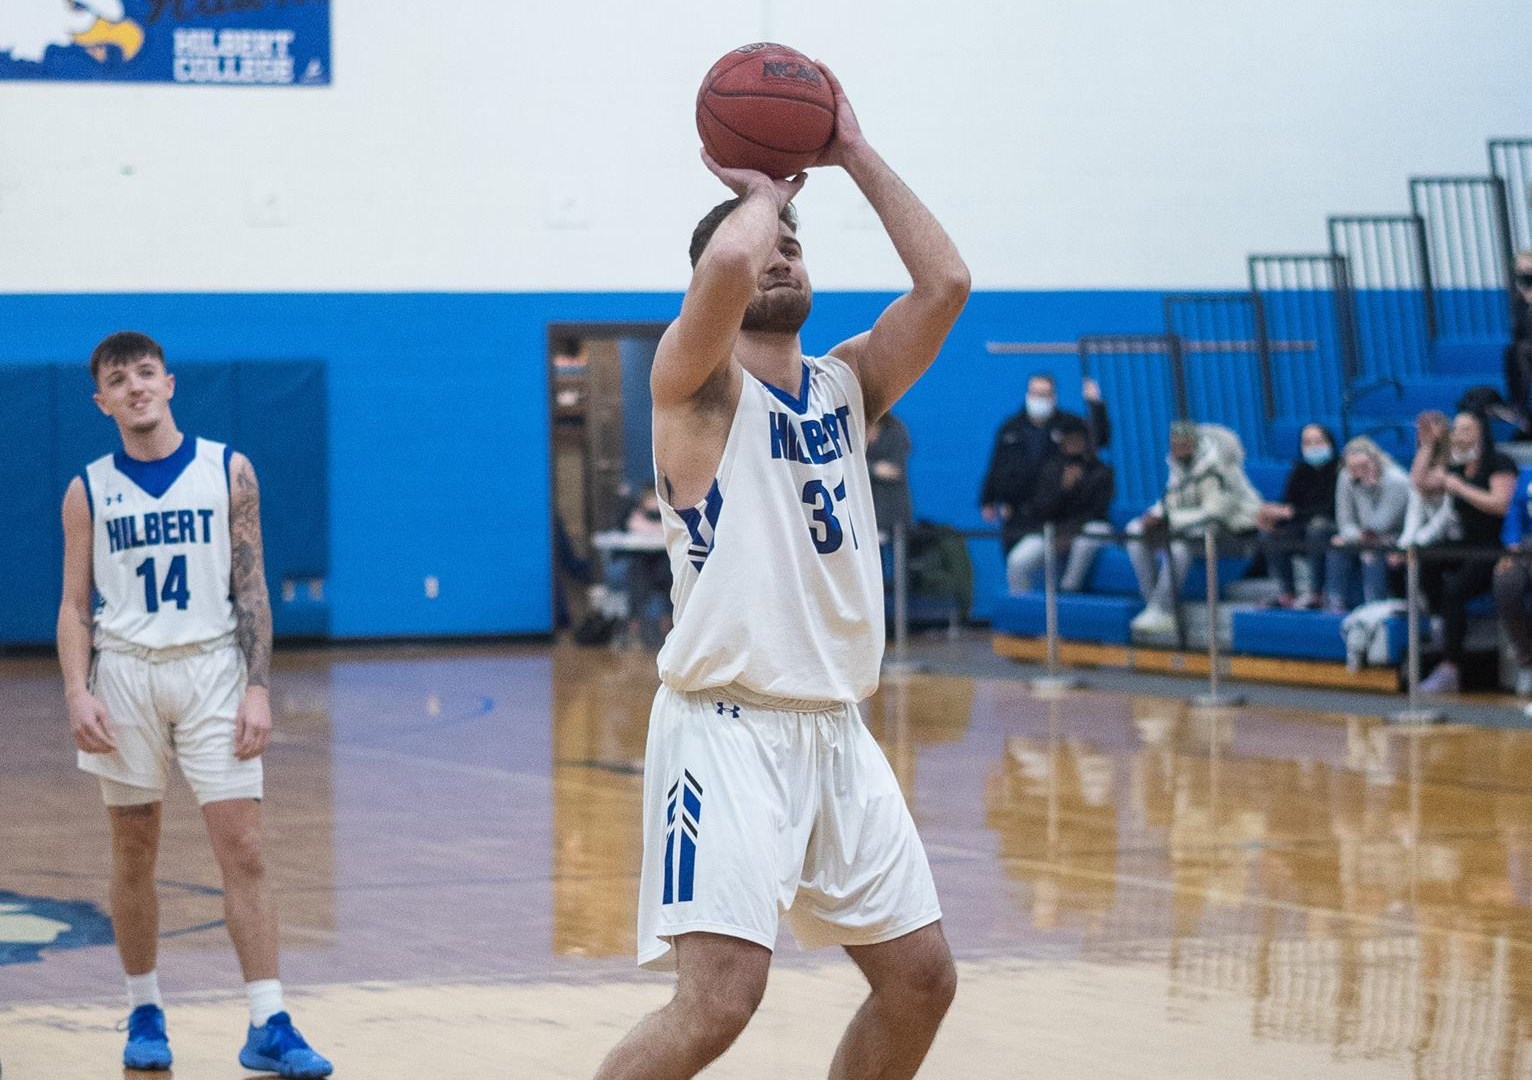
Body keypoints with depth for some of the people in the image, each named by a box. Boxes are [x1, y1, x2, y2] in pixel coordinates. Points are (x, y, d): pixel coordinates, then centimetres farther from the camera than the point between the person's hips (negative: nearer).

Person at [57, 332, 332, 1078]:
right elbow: (74, 605, 5)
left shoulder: (228, 472, 3)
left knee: (243, 852, -7)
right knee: (133, 856, 6)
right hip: (125, 674, 1)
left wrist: (258, 688, -6)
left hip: (211, 668, -1)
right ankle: (143, 1014, 19)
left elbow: (250, 589, 2)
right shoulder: (88, 491, 4)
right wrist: (77, 693, -9)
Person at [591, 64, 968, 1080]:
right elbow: (726, 263, -26)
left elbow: (945, 283, -1)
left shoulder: (847, 383, 13)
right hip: (726, 728, -7)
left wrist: (854, 155, 3)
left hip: (836, 731, 7)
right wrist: (760, 190, -5)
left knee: (922, 978, 11)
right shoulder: (696, 380, -5)